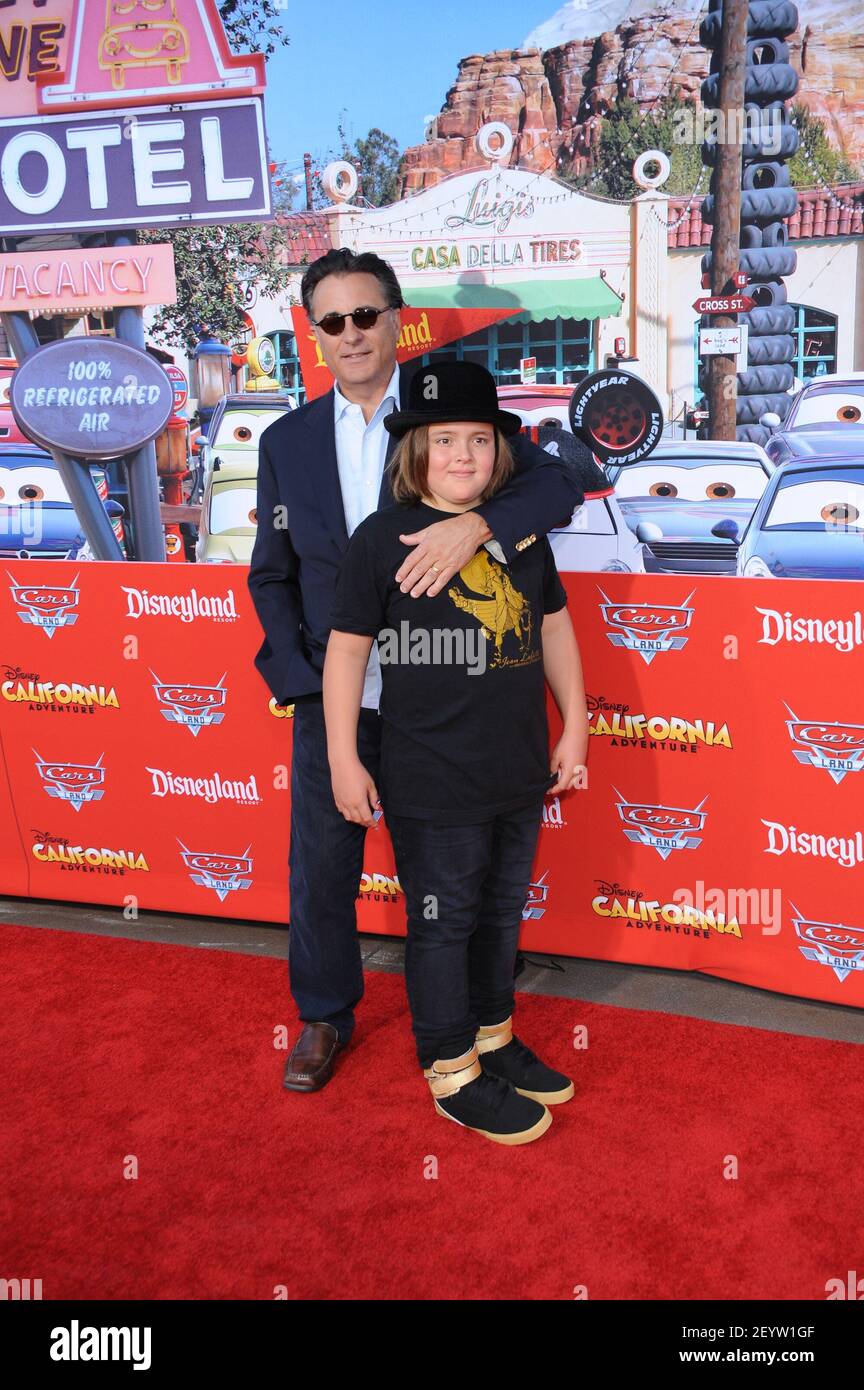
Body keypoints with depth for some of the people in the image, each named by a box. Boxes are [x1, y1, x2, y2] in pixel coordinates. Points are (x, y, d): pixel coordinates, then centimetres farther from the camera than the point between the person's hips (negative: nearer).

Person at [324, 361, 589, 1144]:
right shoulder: (384, 536, -8)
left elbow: (553, 626, 15)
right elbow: (347, 647, -6)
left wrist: (575, 727, 13)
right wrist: (344, 761, -7)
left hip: (520, 776, 6)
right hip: (431, 785, -5)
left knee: (502, 914, 20)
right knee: (443, 923, 7)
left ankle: (492, 1034, 41)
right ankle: (453, 1072, 26)